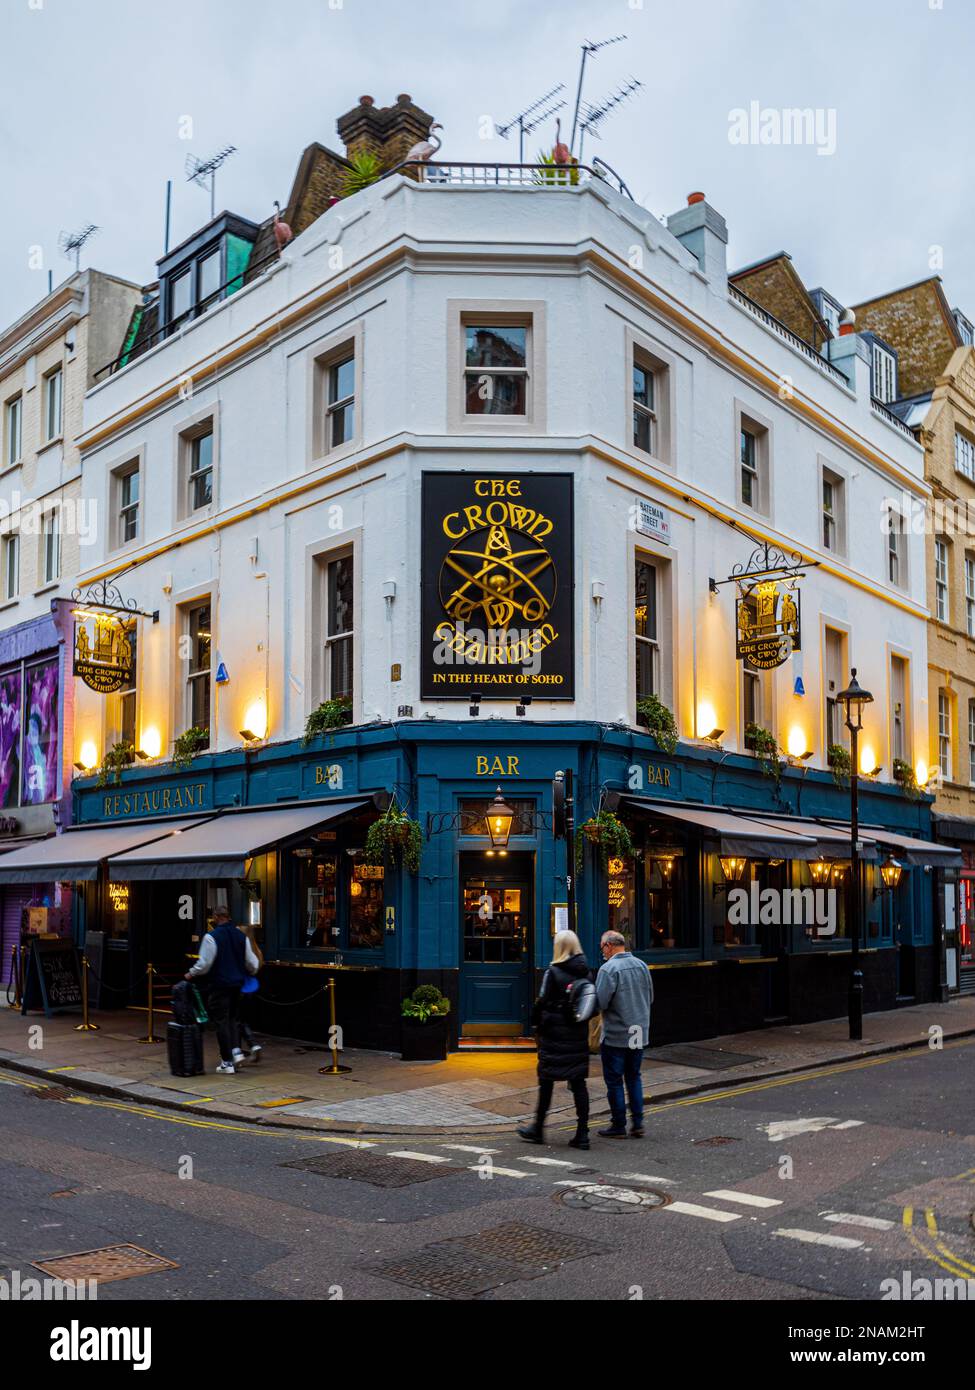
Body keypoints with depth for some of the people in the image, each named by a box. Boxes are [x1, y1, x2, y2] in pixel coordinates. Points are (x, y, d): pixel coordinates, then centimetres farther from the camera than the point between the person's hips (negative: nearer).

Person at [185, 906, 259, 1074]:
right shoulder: (241, 936, 6)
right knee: (232, 1019, 20)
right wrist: (251, 972, 33)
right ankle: (236, 1051, 3)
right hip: (237, 985, 6)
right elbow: (252, 963, 11)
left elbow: (204, 963, -13)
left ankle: (227, 1062, 4)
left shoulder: (212, 936, -12)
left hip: (220, 985, -5)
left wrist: (191, 974, 5)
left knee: (221, 1022, 2)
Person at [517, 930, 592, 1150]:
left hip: (554, 1035, -5)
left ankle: (538, 1130, 18)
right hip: (579, 1036, 5)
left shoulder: (553, 973, -13)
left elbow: (542, 1004, -12)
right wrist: (580, 1023, 15)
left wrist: (537, 1025, 1)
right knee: (578, 1083, 8)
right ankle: (582, 1134, 6)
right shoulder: (587, 973, 4)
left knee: (546, 1082, 7)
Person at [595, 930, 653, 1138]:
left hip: (615, 1035, -6)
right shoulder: (641, 965, 5)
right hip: (639, 1033, 6)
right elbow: (650, 997, 12)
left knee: (614, 1081, 5)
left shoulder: (608, 968, -17)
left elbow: (600, 1002, -20)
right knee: (634, 1077, 18)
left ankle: (618, 1126, 11)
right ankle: (637, 1123, 17)